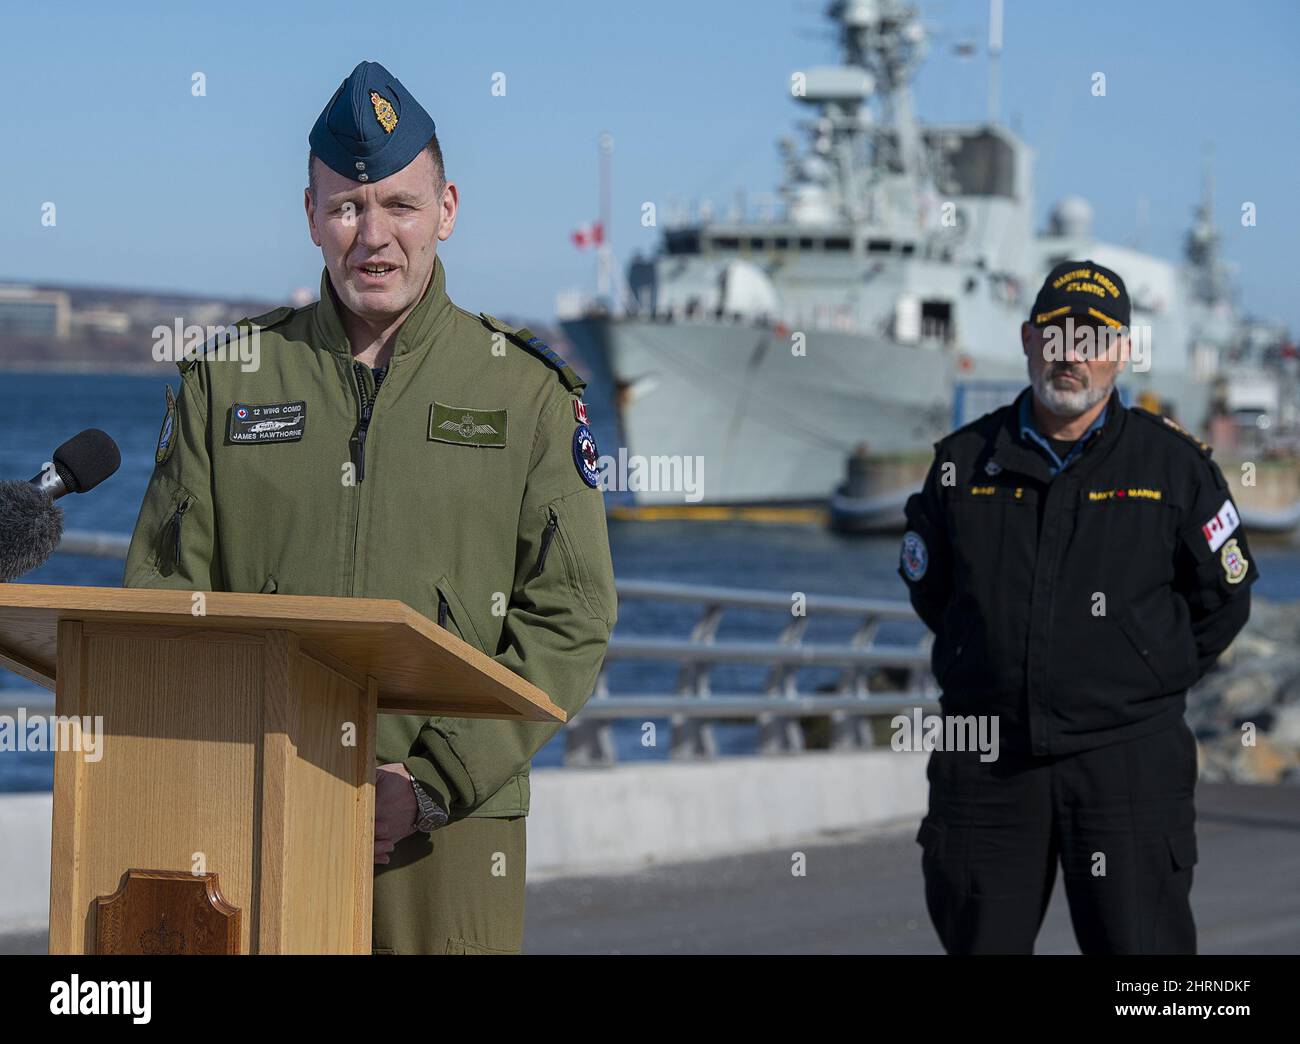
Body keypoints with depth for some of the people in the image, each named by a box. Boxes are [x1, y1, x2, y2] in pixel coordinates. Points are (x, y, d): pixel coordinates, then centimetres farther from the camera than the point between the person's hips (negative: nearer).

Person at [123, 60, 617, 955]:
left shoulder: (527, 390, 5)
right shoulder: (228, 378, 9)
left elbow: (572, 617, -1)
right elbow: (162, 596, 8)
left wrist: (436, 780, -10)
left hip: (451, 830, -1)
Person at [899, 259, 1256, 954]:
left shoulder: (1174, 464, 2)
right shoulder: (963, 462, 7)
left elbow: (1223, 597, 12)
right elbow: (926, 585, 21)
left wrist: (1148, 682, 10)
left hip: (1126, 759, -2)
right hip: (984, 765, 2)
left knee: (1138, 942, -5)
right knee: (979, 941, 6)